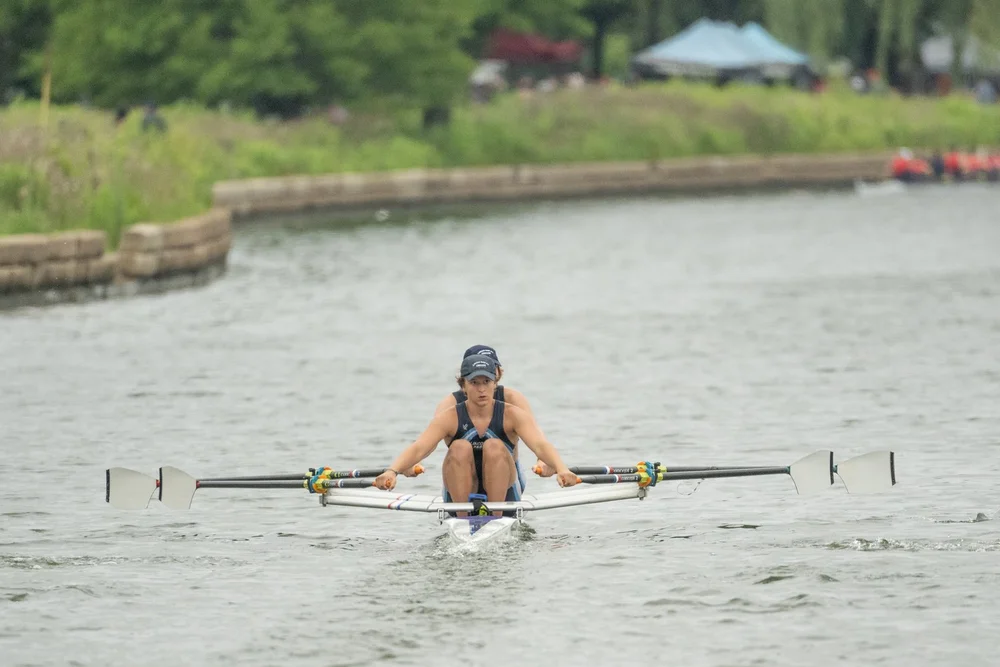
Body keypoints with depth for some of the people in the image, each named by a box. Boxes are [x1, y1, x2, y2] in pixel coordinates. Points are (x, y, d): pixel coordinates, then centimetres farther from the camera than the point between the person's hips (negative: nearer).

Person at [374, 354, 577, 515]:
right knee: (460, 448, -26)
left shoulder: (512, 415, -8)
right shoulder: (449, 418, -7)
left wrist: (561, 470, -46)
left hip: (503, 496, 0)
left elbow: (540, 445, -25)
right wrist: (392, 471, -43)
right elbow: (418, 448, -22)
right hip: (461, 497, 0)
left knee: (494, 447, -26)